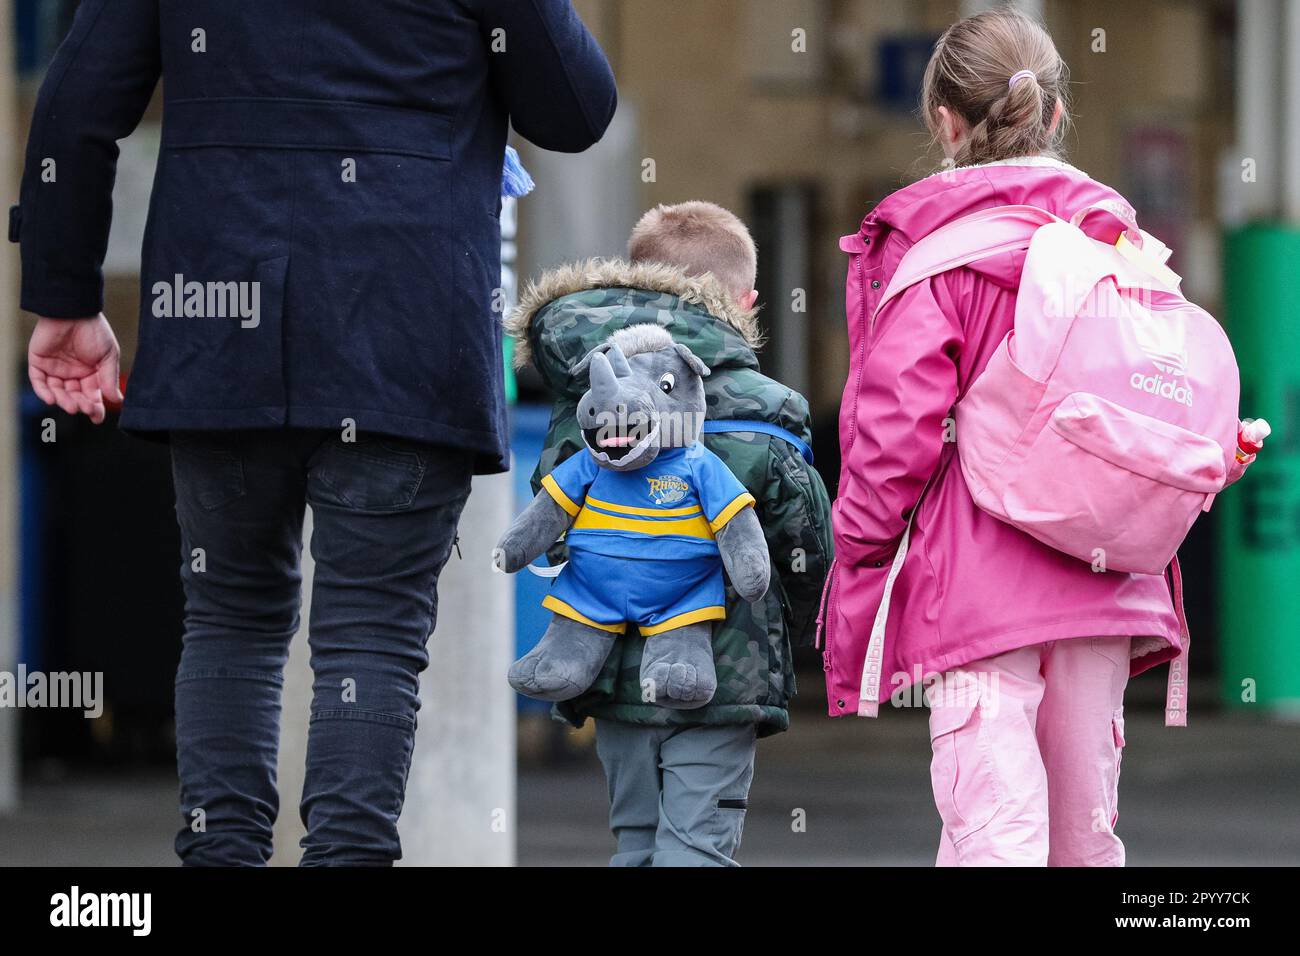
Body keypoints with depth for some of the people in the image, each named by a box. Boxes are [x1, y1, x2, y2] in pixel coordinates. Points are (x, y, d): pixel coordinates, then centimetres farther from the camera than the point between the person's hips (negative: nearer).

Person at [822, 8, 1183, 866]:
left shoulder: (921, 242, -3)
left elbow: (896, 425, -8)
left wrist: (855, 583, -2)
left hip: (977, 577, -5)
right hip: (1104, 581, 5)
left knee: (993, 835, -13)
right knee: (1085, 833, 12)